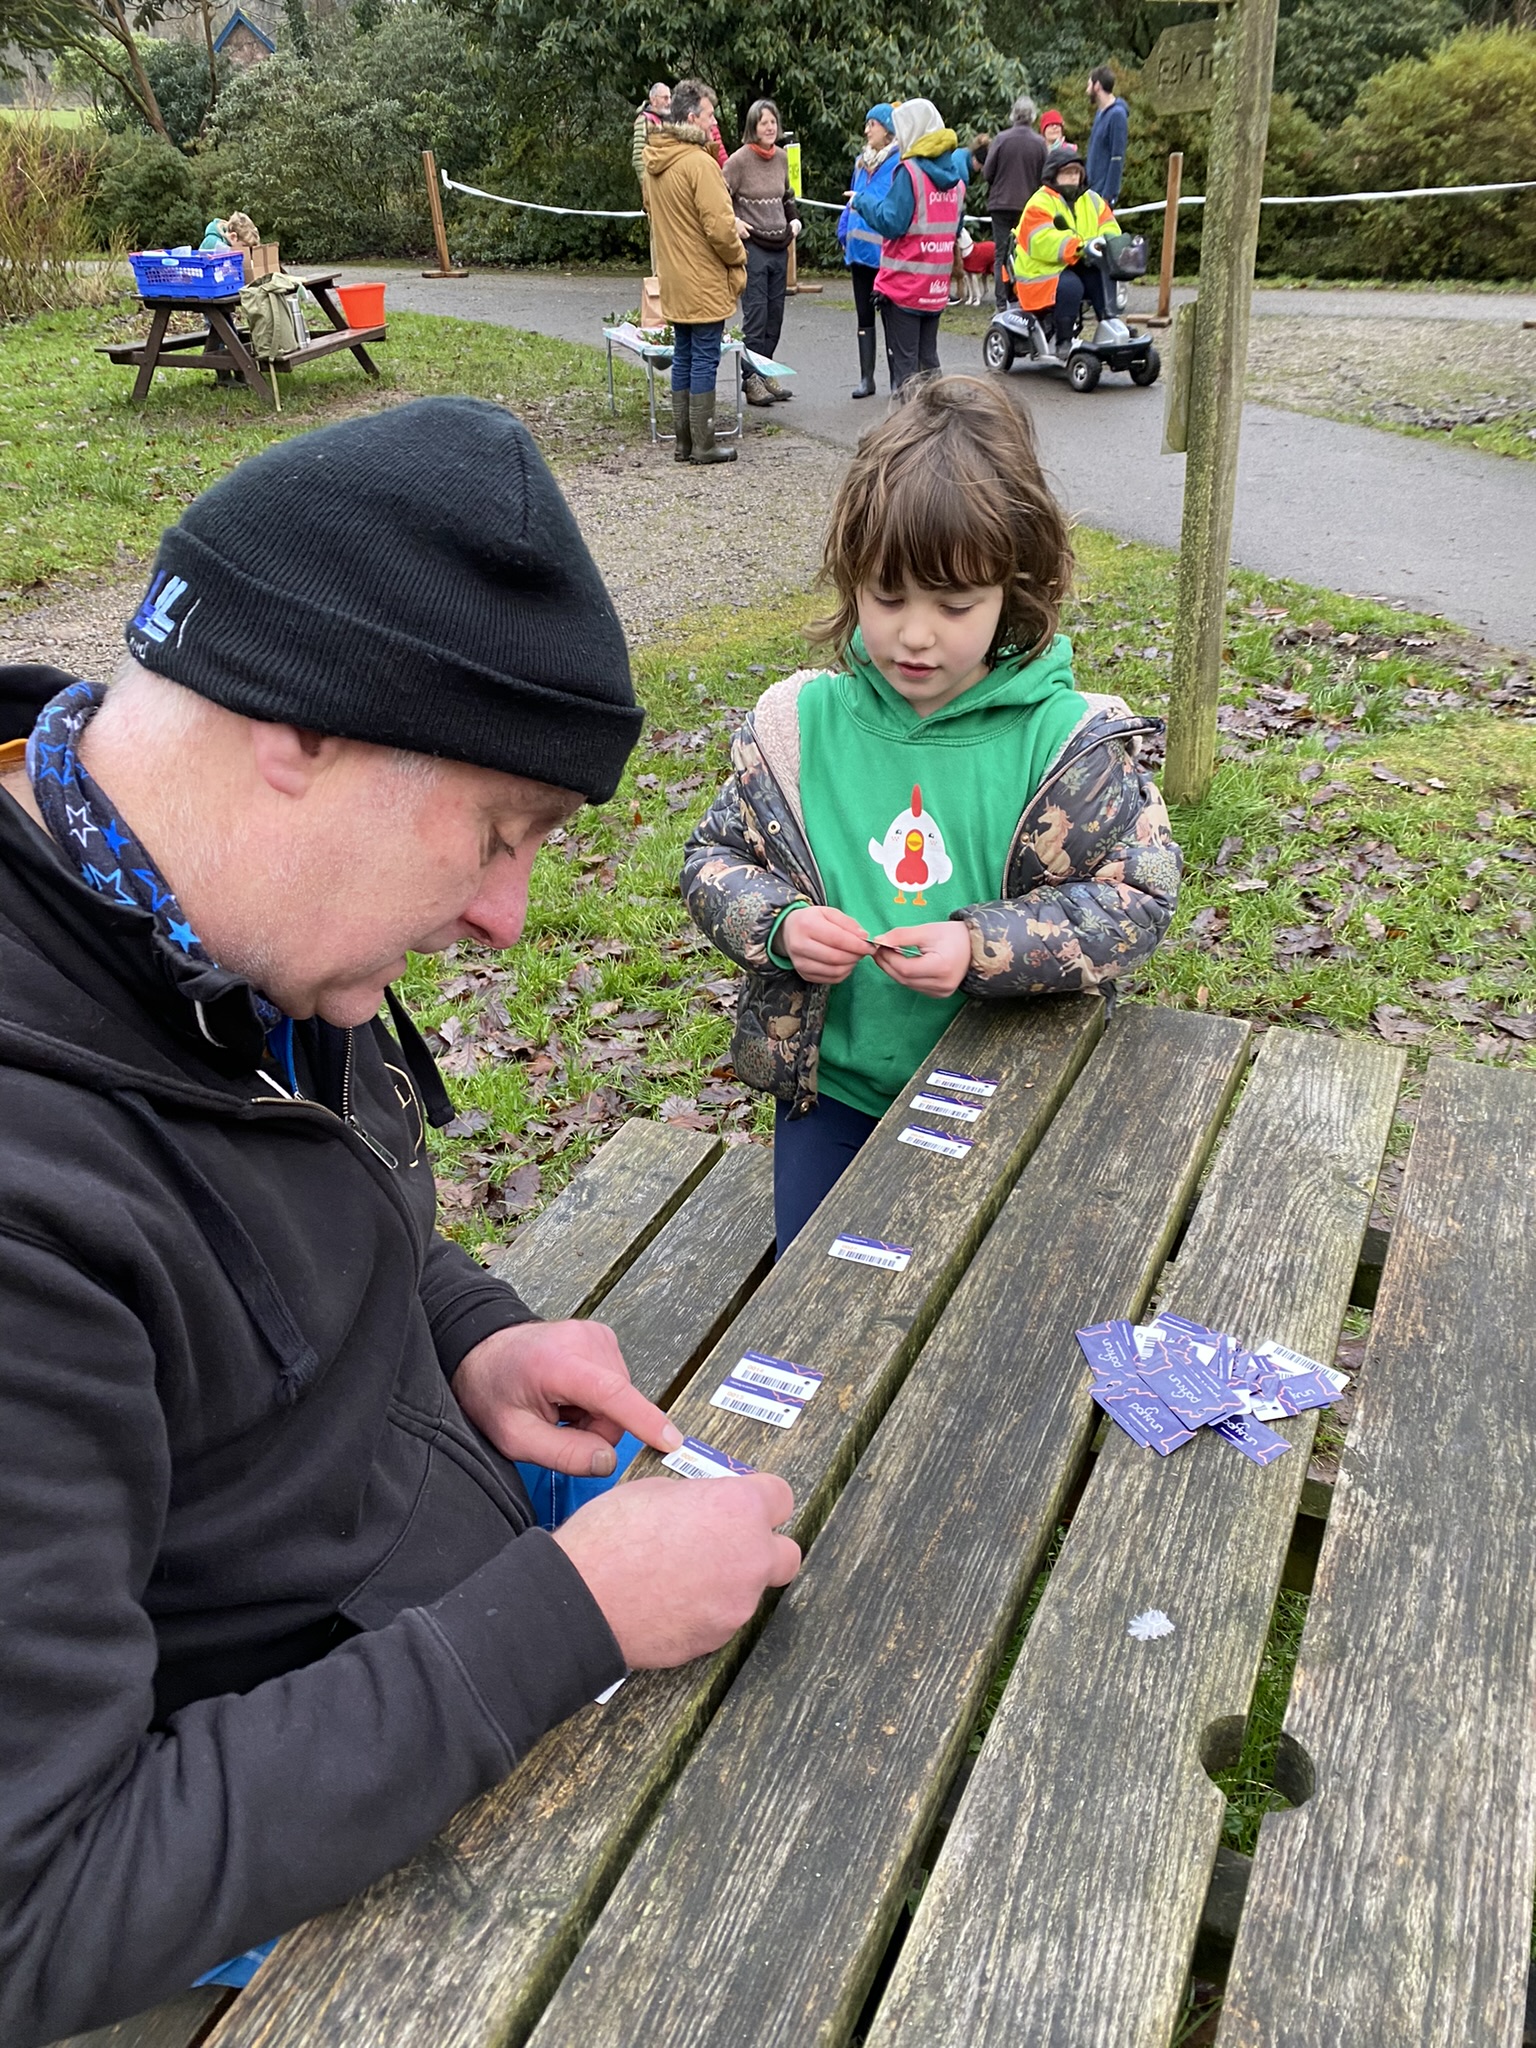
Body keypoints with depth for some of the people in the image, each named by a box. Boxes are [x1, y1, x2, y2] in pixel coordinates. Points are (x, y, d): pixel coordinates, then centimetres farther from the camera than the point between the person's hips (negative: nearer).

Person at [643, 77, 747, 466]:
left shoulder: (655, 161, 10)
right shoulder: (699, 162, -18)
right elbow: (719, 225, -21)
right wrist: (738, 256, -3)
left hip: (673, 282, 8)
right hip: (704, 282, -8)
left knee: (683, 357, 14)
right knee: (705, 360, -3)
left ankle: (683, 441, 18)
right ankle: (703, 445, 1)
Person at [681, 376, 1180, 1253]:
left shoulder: (1066, 739, -13)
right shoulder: (799, 721, -6)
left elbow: (1137, 899, -12)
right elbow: (716, 859, 3)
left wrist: (981, 948, -25)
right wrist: (779, 925, -19)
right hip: (834, 1086, 2)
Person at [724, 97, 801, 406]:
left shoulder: (781, 158, 11)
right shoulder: (740, 159, -9)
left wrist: (795, 219, 12)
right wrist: (733, 222, -16)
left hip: (779, 246, 7)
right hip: (752, 247, -6)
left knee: (775, 315, 8)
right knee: (755, 316, -8)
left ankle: (765, 372, 18)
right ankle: (752, 380, -3)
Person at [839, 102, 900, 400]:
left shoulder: (899, 162, -10)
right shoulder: (862, 161, 14)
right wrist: (844, 233, 10)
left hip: (885, 250, -8)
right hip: (860, 248, 8)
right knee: (864, 315, 11)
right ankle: (866, 377, 17)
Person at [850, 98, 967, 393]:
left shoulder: (910, 171, -13)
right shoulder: (954, 175, 8)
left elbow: (891, 222, -18)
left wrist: (862, 201, -4)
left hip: (904, 284, -6)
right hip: (936, 286, 6)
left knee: (904, 360, -1)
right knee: (928, 360, 12)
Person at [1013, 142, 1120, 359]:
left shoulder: (1091, 201, 13)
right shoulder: (1040, 203, -10)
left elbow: (1109, 228, 5)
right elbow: (1043, 242, -27)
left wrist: (1105, 242, -22)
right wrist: (1081, 246, -39)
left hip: (1079, 267, 6)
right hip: (1043, 271, -6)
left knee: (1105, 278, -22)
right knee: (1070, 286, -35)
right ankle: (1063, 343, -23)